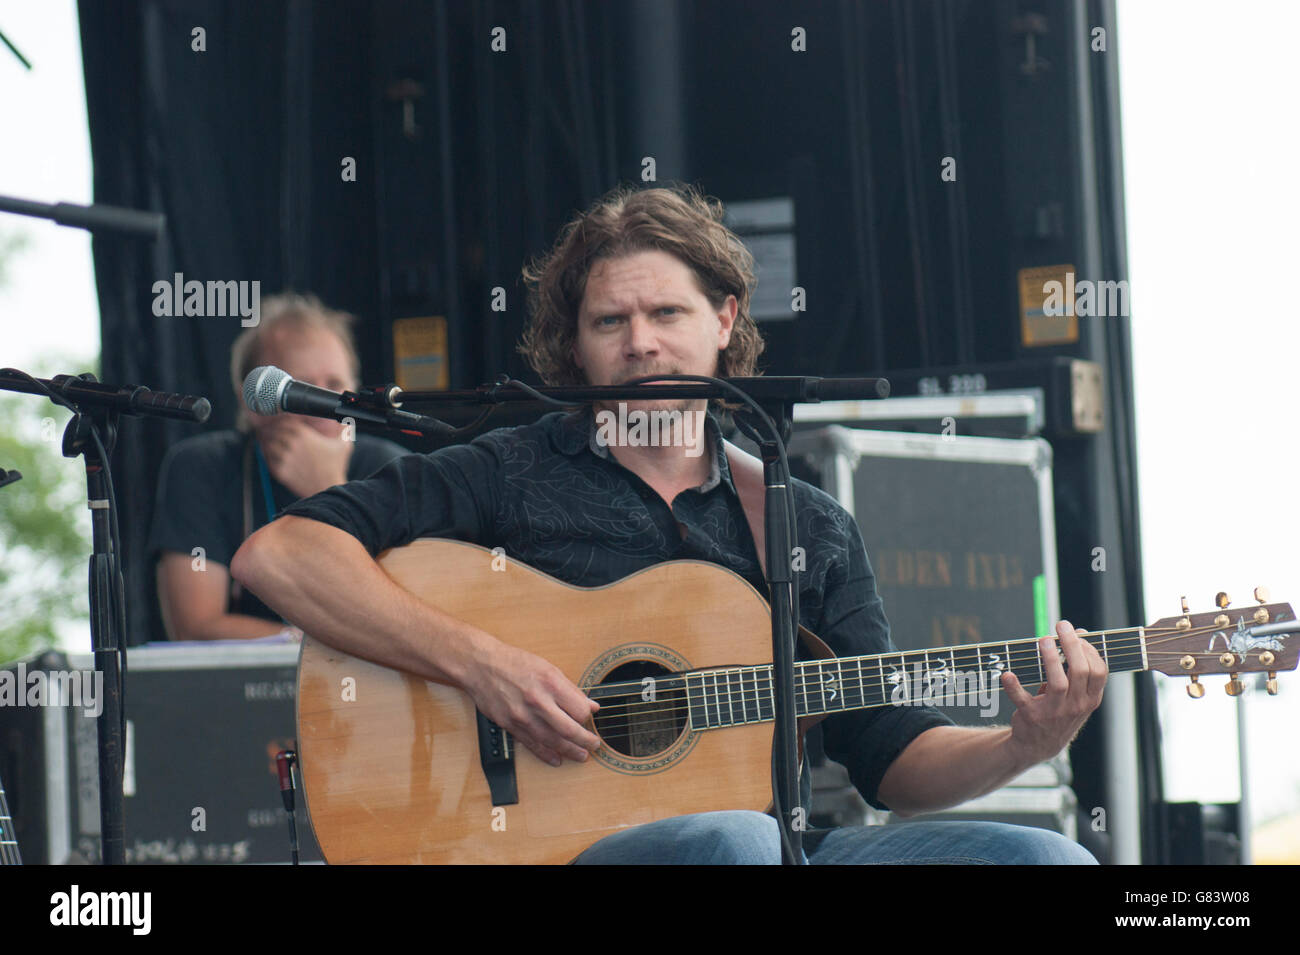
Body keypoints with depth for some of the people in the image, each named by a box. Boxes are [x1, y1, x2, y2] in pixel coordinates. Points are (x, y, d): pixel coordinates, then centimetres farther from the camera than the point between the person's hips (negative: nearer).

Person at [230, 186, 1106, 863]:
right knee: (732, 839, -39)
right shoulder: (511, 477, 6)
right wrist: (476, 662, -15)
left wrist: (1025, 746, -5)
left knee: (1047, 862, -18)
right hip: (565, 840, -4)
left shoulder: (814, 528, 19)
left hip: (783, 840, 5)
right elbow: (276, 555, -5)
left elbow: (894, 758, 16)